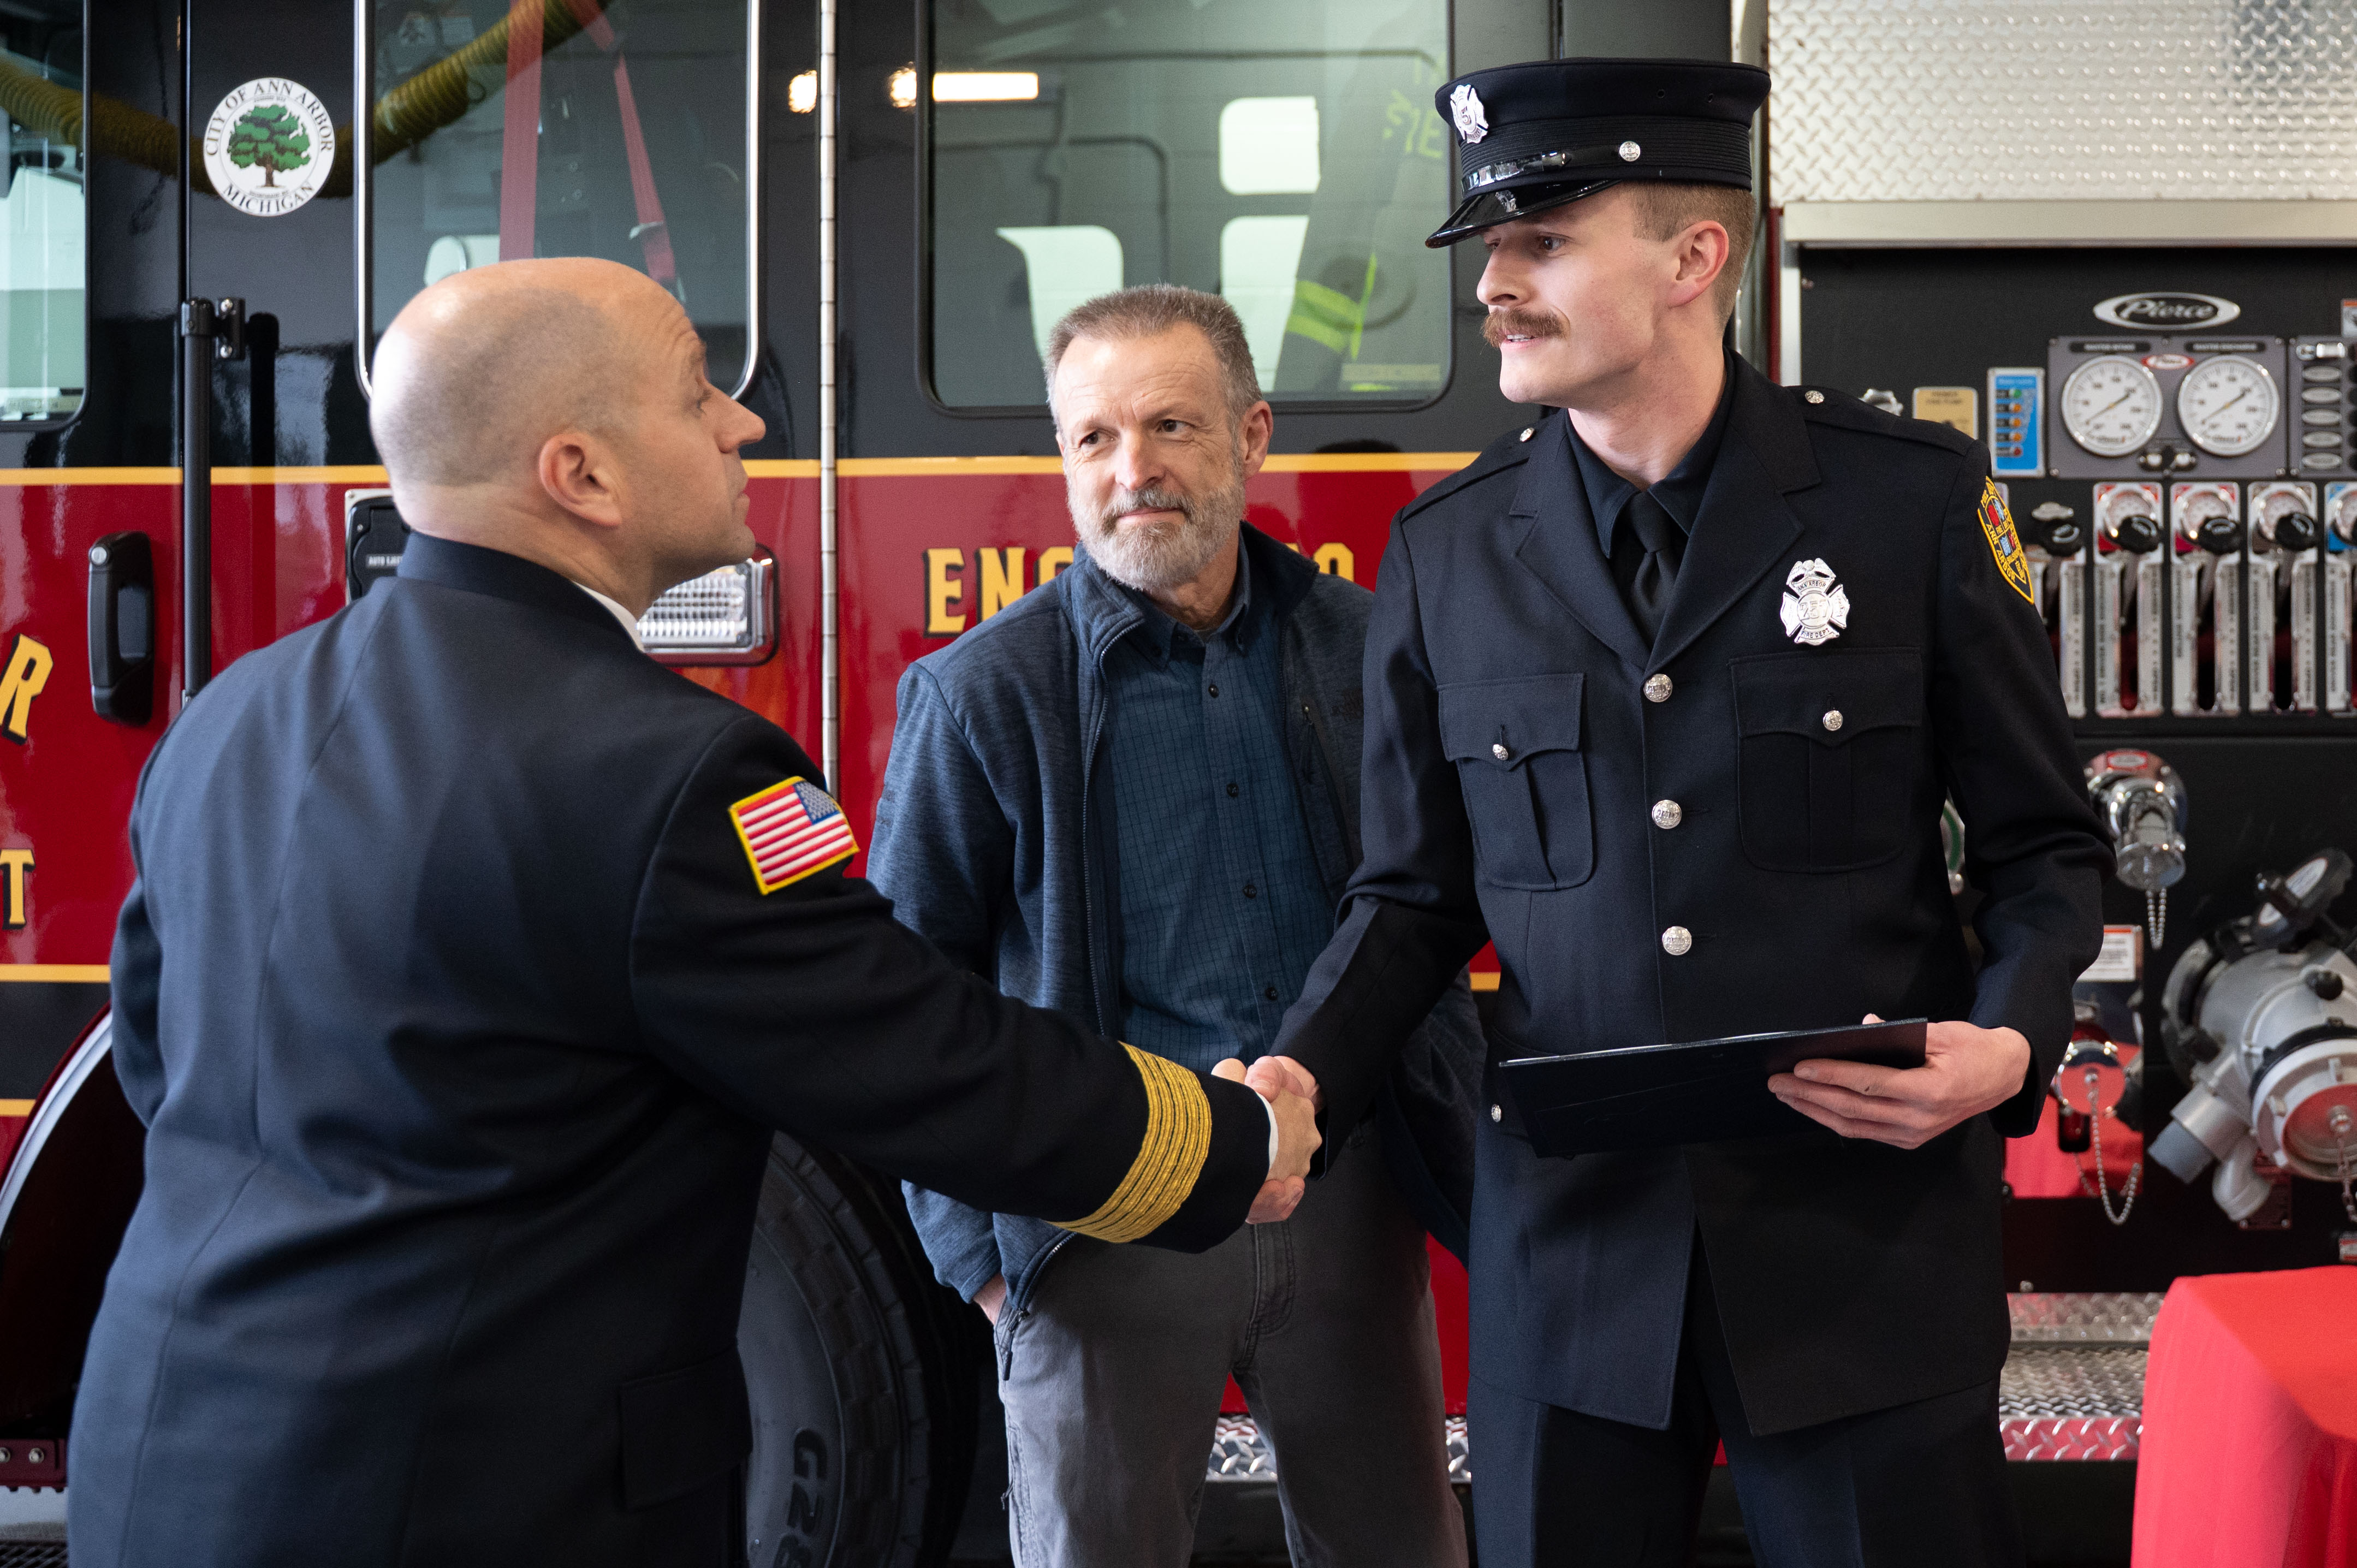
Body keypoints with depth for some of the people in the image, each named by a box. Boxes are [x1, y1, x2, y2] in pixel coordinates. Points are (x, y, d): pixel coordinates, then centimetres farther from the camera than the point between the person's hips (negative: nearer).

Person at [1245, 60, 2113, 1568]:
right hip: (1571, 1230, 2)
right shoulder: (1445, 552, 2)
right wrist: (1298, 1077, -9)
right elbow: (1416, 896, 9)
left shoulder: (1913, 496, -3)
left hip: (1864, 1227, -1)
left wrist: (2010, 1042, -15)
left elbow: (2046, 845, 4)